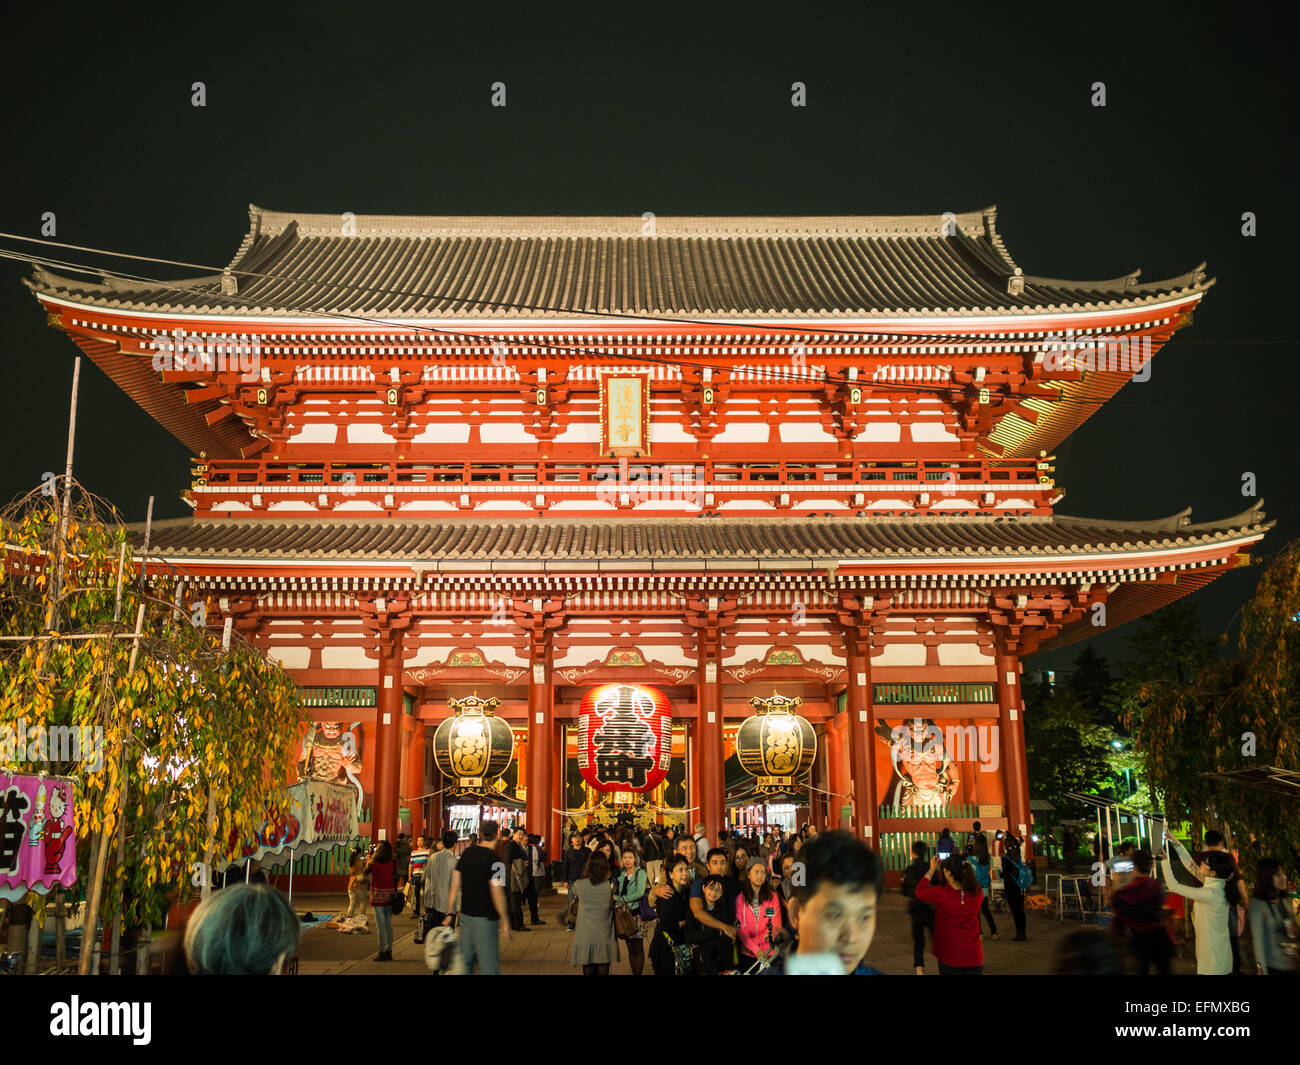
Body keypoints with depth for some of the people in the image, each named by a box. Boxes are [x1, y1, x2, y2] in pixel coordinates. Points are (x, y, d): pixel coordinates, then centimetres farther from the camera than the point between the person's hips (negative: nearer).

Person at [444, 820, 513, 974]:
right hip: (484, 917, -7)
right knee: (489, 967, -1)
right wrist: (505, 922, -11)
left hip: (466, 914, 7)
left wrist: (451, 912, 16)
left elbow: (455, 885, 8)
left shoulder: (467, 853, 5)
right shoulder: (494, 860, -15)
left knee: (465, 959, 15)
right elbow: (497, 894, -17)